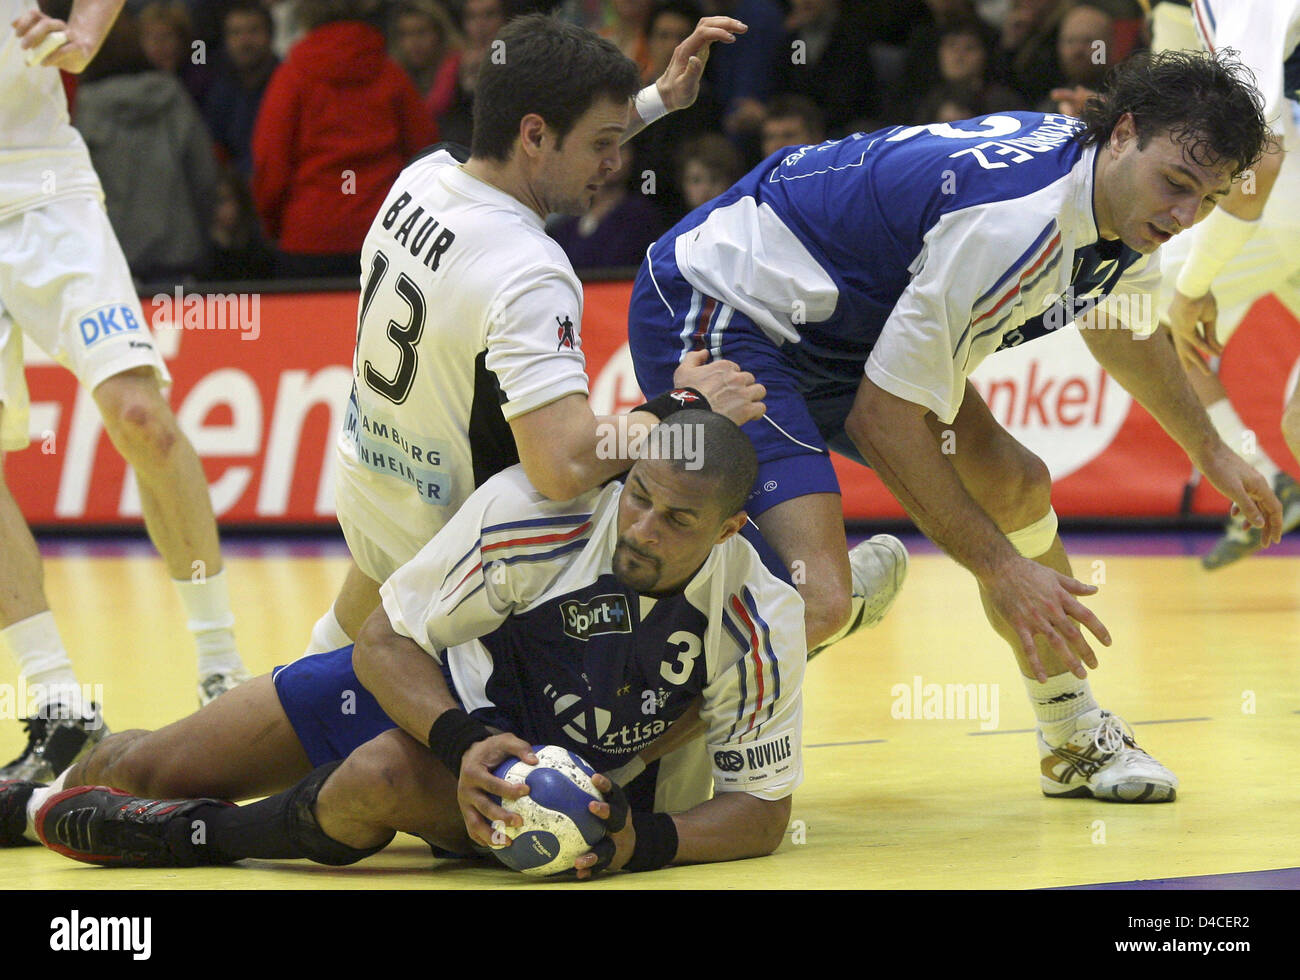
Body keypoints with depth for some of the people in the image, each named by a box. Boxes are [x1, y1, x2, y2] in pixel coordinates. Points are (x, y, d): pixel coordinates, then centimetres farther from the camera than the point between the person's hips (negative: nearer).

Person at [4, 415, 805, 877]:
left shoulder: (761, 625, -25)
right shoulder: (534, 511, -28)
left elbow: (761, 808, -12)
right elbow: (385, 643, -19)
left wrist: (642, 843, -31)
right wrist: (467, 745, -37)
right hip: (436, 688, 2)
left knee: (384, 776, -35)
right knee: (144, 769, 2)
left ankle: (196, 837, -7)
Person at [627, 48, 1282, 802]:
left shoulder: (1126, 204, 0)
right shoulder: (1015, 223, -30)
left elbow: (1119, 323, 27)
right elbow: (881, 417, -24)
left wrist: (1211, 450, 37)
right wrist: (999, 567, -19)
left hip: (836, 327, 10)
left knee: (1015, 487, 17)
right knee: (816, 600, -26)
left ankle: (1074, 741, 35)